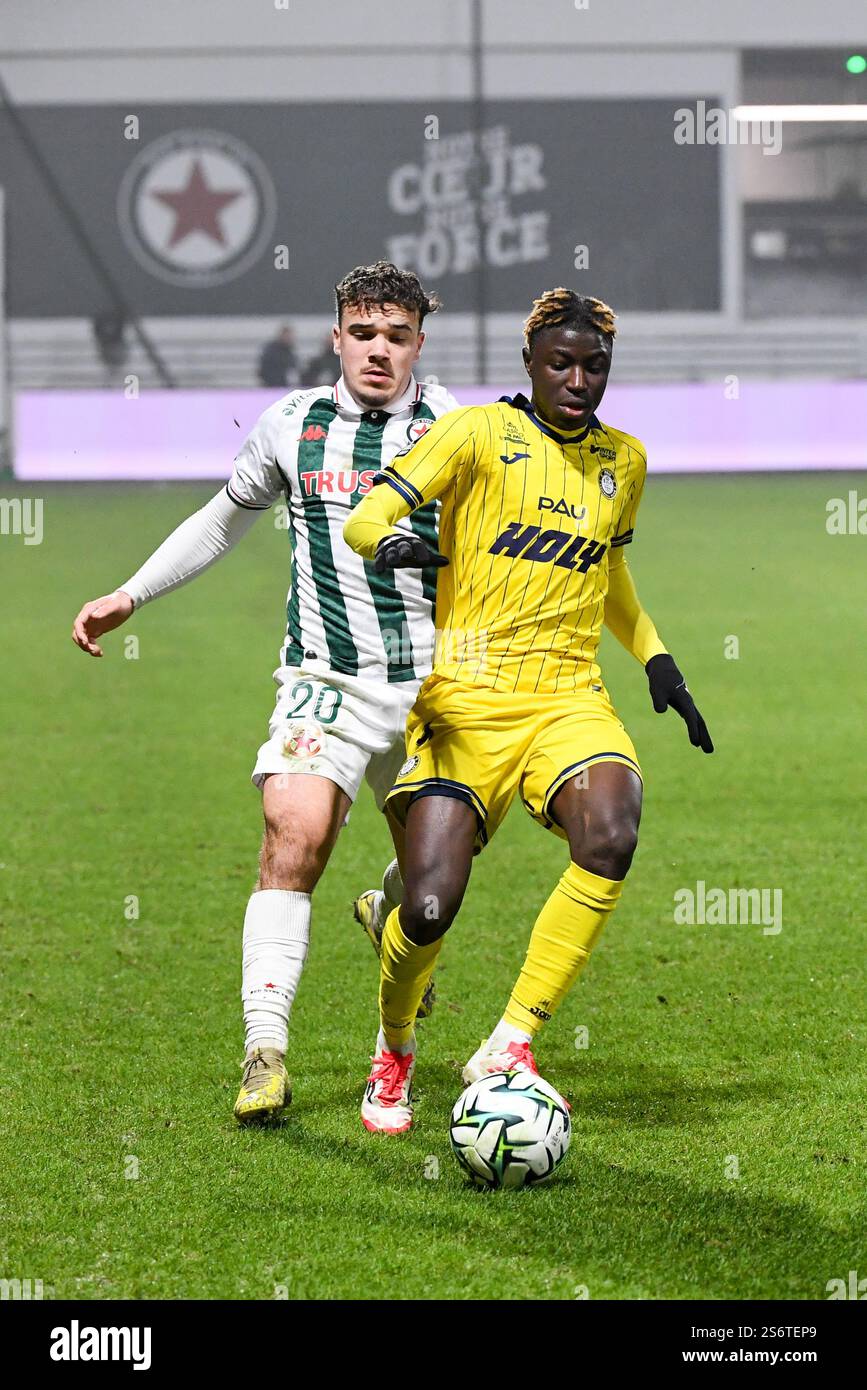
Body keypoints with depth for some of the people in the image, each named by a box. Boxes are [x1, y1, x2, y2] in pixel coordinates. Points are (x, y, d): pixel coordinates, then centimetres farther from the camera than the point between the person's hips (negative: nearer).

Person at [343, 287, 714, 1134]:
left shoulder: (625, 460, 15)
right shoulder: (479, 433, -1)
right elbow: (364, 518, -6)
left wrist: (655, 659, 19)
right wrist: (391, 542, -29)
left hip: (568, 696, 3)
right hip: (465, 696, -3)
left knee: (610, 840, -29)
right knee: (430, 907, -15)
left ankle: (510, 1047, -17)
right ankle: (393, 1051, 19)